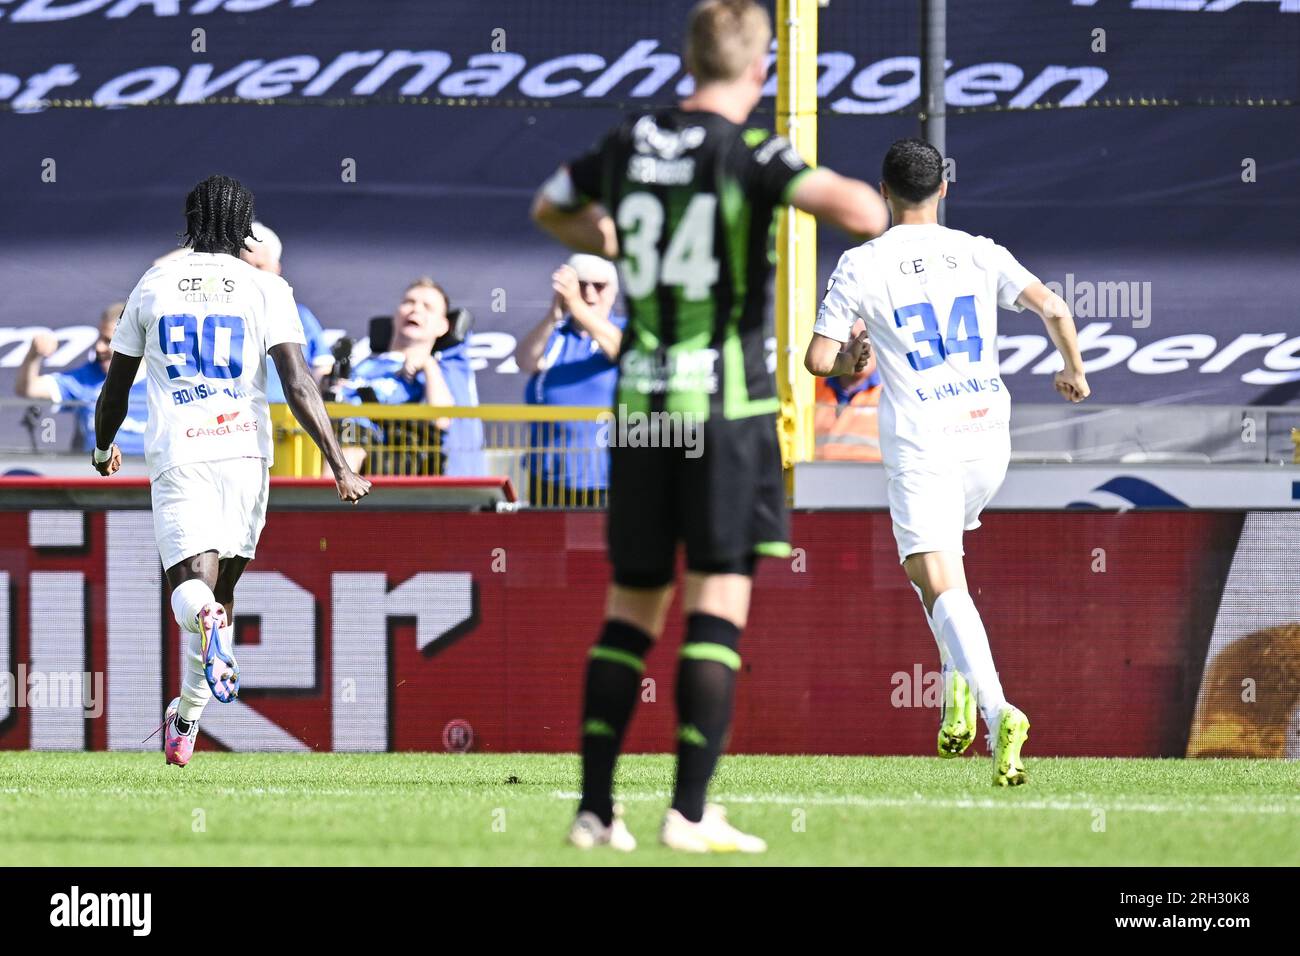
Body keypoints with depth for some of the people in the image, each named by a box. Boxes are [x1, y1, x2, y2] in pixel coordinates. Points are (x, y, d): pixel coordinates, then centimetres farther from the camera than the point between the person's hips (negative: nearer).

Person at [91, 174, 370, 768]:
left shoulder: (151, 287, 9)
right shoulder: (265, 290, 3)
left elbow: (116, 387, 17)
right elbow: (299, 388, -7)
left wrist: (104, 449, 36)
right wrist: (340, 468, -6)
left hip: (176, 455, -1)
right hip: (244, 450, 1)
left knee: (193, 588, -9)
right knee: (222, 587, 16)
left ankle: (207, 621, -47)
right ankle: (186, 724, 20)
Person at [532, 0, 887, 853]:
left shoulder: (629, 145, 8)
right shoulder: (748, 153, -9)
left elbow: (550, 210, 27)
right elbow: (858, 210, -22)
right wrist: (873, 206, 1)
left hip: (641, 400, 5)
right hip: (728, 402, -5)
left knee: (632, 608, 12)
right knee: (719, 602, -3)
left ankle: (596, 807, 9)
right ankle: (691, 812, -9)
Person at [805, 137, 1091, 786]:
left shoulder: (862, 265, -1)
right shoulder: (979, 254, 7)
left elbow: (818, 360, -4)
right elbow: (1052, 308, -1)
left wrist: (850, 357, 20)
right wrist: (1074, 371, 17)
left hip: (920, 442, -4)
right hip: (987, 434, 4)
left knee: (941, 587, -11)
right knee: (939, 556, 30)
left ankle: (995, 711, -31)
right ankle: (958, 682, 14)